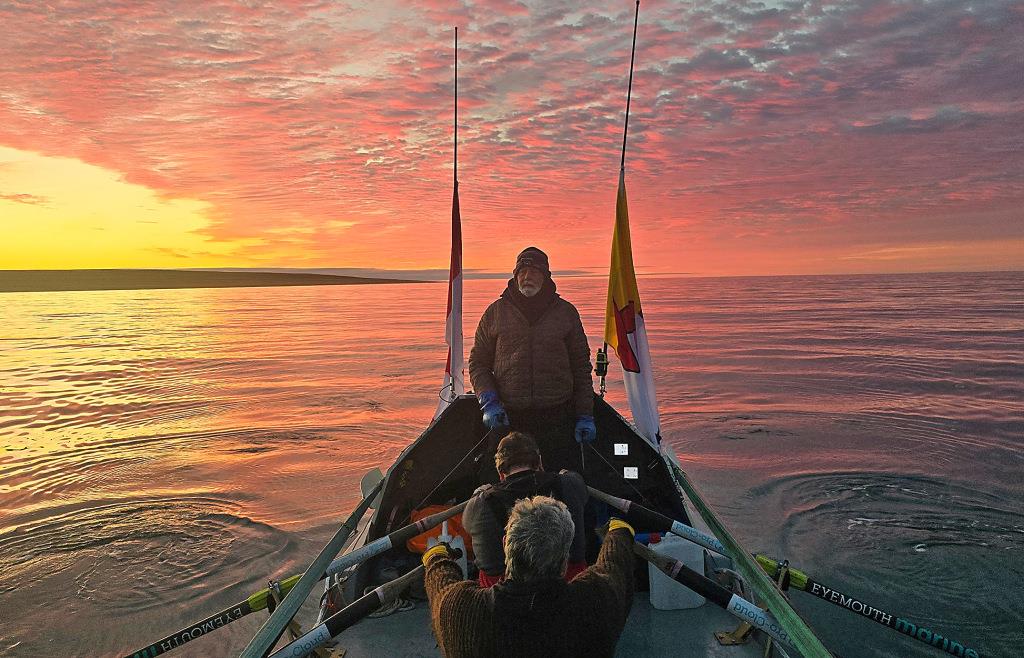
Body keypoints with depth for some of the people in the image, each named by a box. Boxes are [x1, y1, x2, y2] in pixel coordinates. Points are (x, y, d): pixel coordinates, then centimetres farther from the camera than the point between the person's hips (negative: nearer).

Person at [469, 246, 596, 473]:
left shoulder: (566, 312, 7)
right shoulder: (496, 312, 6)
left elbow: (581, 367, 10)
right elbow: (478, 363, 10)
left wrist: (585, 415, 6)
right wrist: (488, 402, -5)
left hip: (558, 417, 0)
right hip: (509, 416, 0)